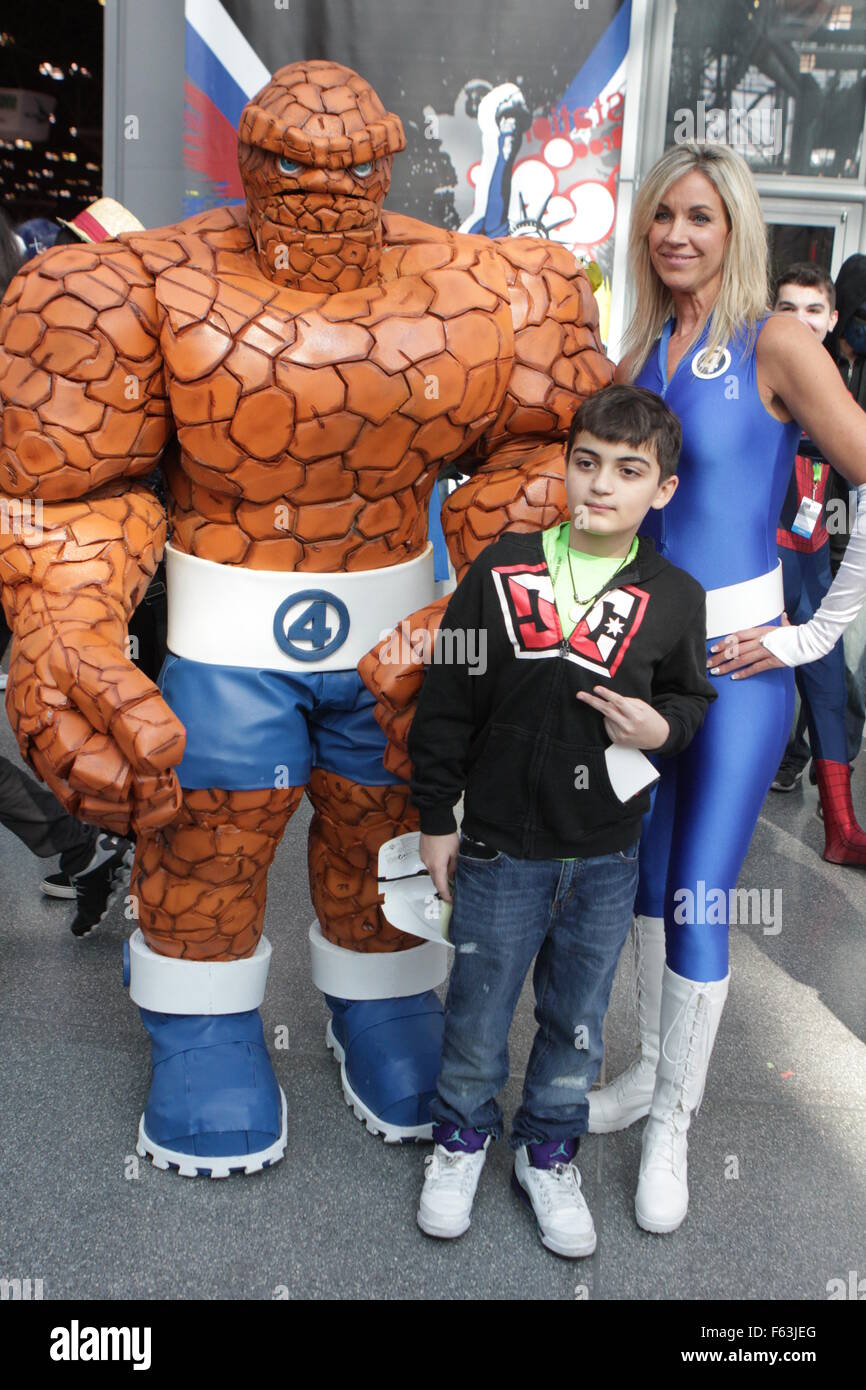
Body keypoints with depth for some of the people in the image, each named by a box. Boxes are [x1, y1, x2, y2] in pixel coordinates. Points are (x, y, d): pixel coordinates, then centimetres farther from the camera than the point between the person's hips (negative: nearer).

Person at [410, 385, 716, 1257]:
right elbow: (445, 701, -2)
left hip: (607, 857, 2)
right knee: (477, 1009, 13)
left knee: (577, 1018, 17)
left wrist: (664, 728, -13)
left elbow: (695, 697, 11)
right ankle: (462, 1136, 40)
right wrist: (435, 816, -1)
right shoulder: (501, 568, -7)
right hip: (500, 848, -1)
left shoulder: (674, 597, -3)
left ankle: (549, 1154, 40)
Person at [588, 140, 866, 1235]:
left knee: (699, 896, 0)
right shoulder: (638, 357, 8)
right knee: (647, 874, 15)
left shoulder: (775, 346, -9)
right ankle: (651, 1067, 35)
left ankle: (672, 1122, 19)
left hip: (735, 656, -5)